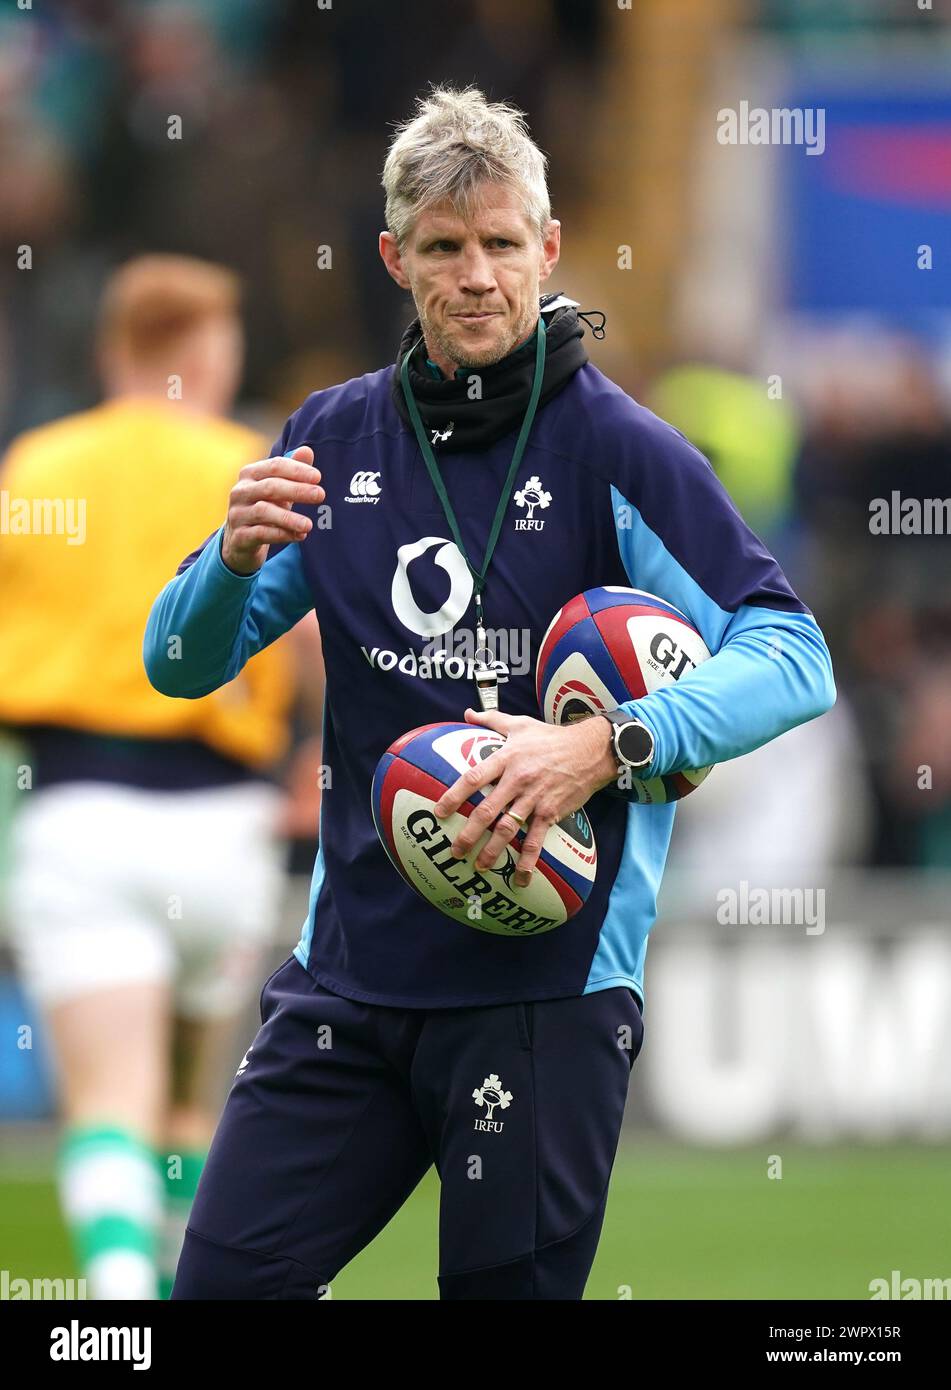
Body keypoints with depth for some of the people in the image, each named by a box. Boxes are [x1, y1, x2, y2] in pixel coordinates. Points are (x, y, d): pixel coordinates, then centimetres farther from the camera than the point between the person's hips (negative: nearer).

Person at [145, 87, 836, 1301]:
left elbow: (793, 657, -15)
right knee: (224, 1281, 1)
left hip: (546, 983, -4)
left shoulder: (617, 449, -7)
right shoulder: (334, 440, 7)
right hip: (352, 968, 4)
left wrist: (607, 747, -29)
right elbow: (180, 665, 8)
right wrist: (235, 559, -14)